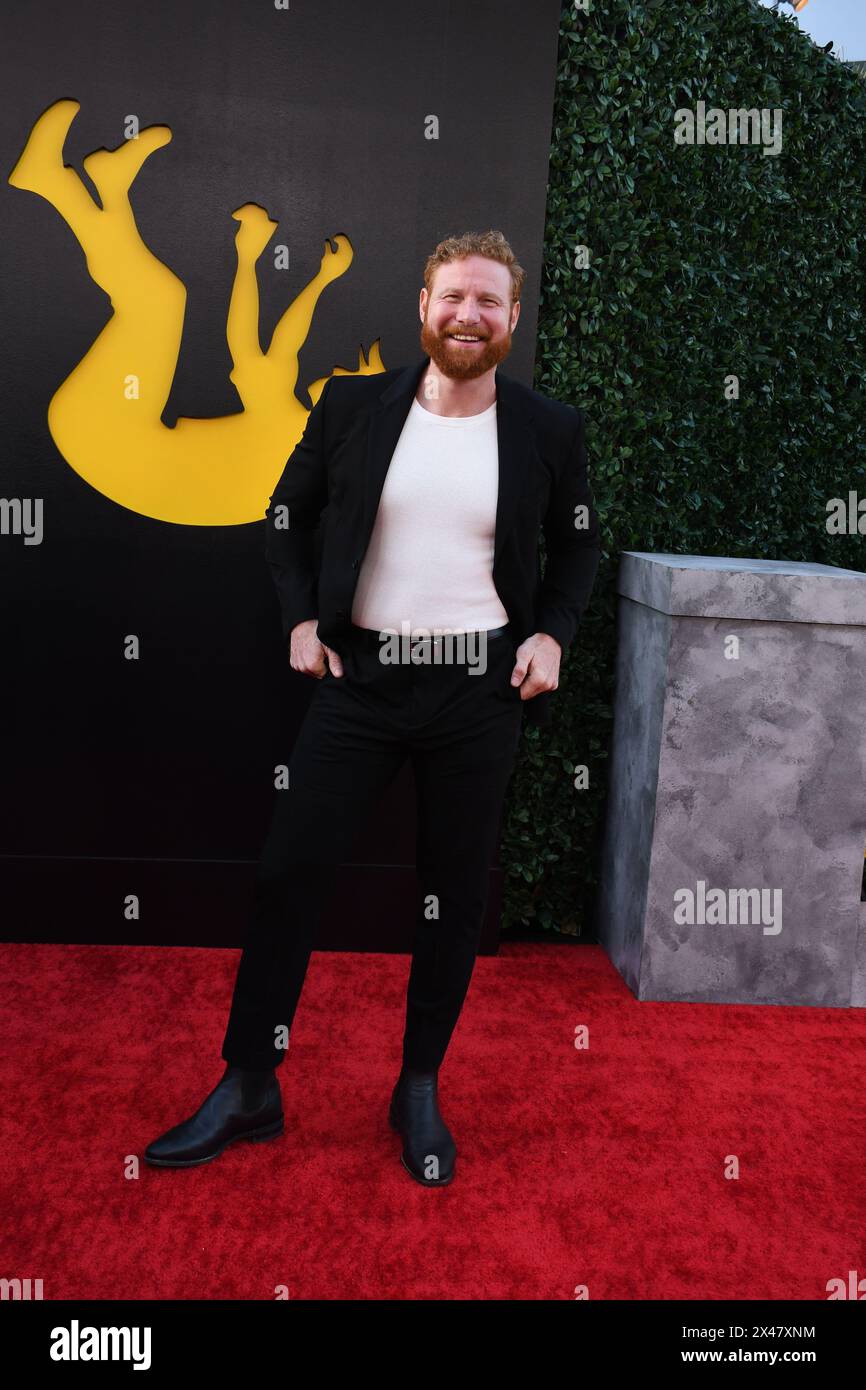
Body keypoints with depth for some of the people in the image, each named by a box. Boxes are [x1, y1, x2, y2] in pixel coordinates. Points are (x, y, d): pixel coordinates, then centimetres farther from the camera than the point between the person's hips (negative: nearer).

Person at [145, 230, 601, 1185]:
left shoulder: (549, 429, 1)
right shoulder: (351, 406, 1)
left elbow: (577, 544, 13)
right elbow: (289, 514, 12)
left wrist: (552, 632, -1)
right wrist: (301, 617, 1)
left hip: (481, 690, 0)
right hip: (360, 679, 1)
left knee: (455, 895, 8)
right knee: (288, 873, 1)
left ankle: (420, 1090, 28)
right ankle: (247, 1090, 18)